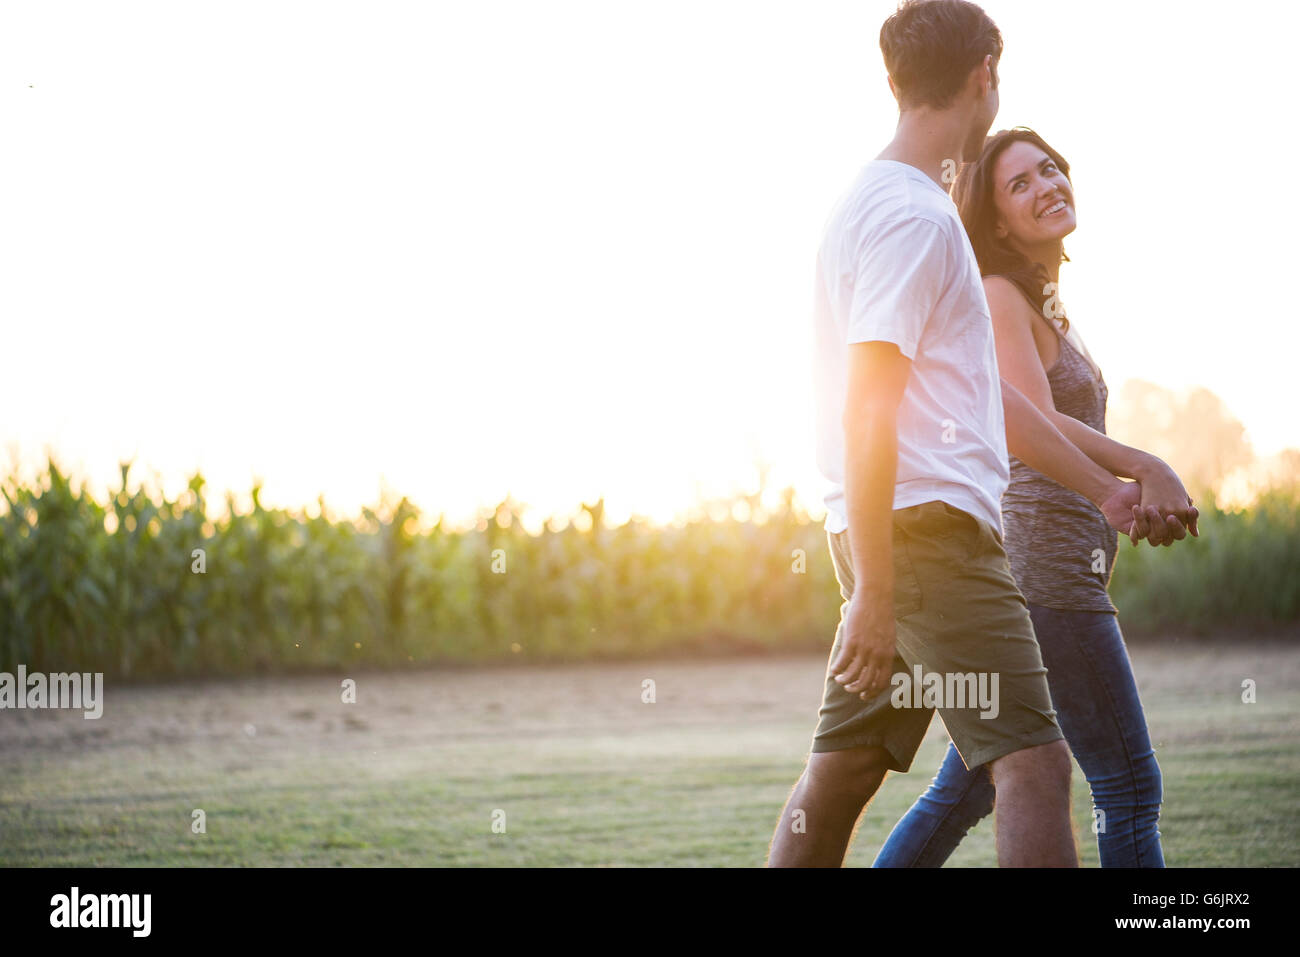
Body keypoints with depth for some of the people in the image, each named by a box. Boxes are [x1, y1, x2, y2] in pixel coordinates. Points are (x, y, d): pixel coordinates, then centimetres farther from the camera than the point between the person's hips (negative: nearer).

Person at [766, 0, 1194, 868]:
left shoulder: (890, 205, 20)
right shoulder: (916, 217, -12)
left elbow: (983, 393, 26)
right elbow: (866, 410, -19)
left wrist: (1105, 488, 29)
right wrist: (874, 590, -21)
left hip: (879, 540, 10)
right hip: (928, 527, -10)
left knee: (842, 769, 12)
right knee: (1035, 762, -12)